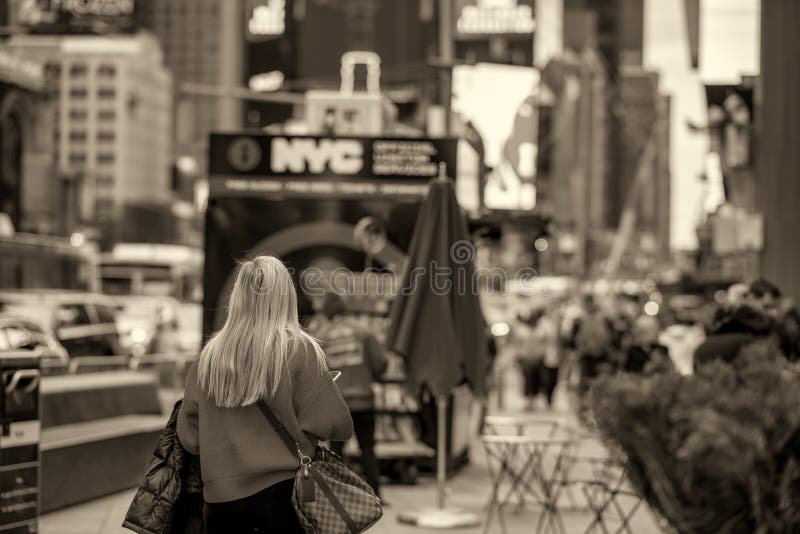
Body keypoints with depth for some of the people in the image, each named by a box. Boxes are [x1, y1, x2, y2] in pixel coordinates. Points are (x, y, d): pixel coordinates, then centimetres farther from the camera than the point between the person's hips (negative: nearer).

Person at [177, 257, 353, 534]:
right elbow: (337, 425, -9)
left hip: (220, 500, 3)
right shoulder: (299, 349, -6)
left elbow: (189, 437, 7)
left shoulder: (210, 355, 2)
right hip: (282, 492, -3)